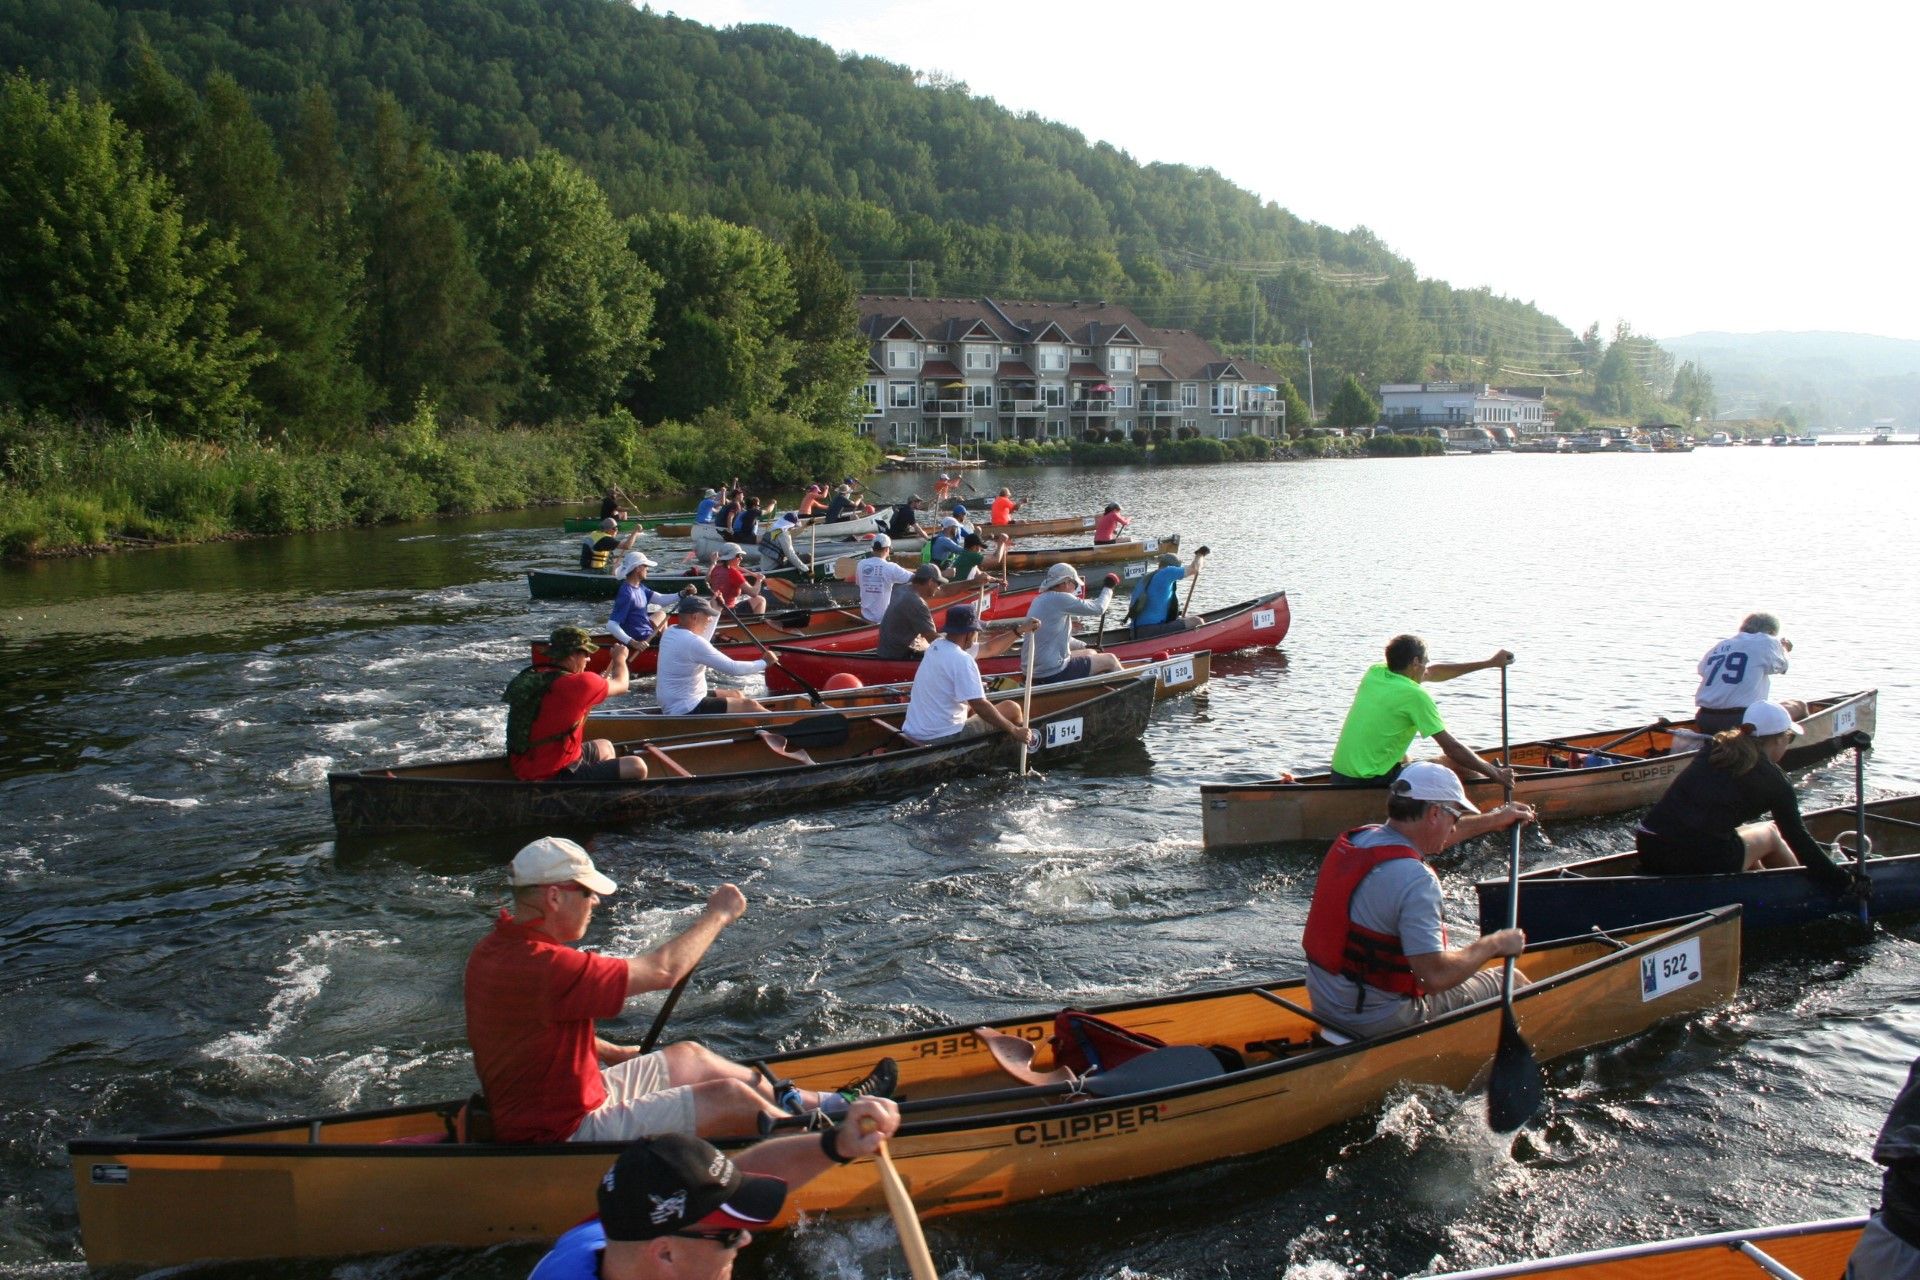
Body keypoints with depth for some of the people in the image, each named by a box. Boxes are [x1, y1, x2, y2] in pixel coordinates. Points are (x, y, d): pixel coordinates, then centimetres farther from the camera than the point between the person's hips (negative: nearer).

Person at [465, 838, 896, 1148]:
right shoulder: (542, 967, -30)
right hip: (565, 1136, -10)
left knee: (688, 1056, 18)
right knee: (731, 1097, -11)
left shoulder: (496, 948, 2)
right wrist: (717, 915, -10)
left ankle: (821, 1104, 29)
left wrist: (617, 1053, 15)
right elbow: (663, 970, -25)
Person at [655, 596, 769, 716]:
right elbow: (732, 668, -22)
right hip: (686, 711, -11)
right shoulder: (692, 642, -25)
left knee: (737, 696, 21)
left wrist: (716, 610, 22)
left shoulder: (671, 631, 4)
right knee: (748, 705, -8)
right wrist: (764, 663, -8)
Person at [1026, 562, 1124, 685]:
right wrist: (1108, 588, 3)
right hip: (1053, 674, -10)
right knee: (1110, 660, 6)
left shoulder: (1039, 600, 11)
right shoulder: (1059, 599, -18)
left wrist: (1085, 646, 26)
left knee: (1091, 653, 29)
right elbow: (1098, 609, -13)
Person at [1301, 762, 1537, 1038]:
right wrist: (1494, 944, -11)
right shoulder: (1415, 879, -25)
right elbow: (1436, 976, -27)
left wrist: (1492, 820, 32)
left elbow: (1428, 836, 22)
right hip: (1380, 1022, -8)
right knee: (1512, 980, 6)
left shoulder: (1355, 839, 1)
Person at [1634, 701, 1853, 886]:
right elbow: (1798, 838, 8)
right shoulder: (1773, 778, 4)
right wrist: (1841, 880, 17)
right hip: (1701, 860, -5)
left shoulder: (1715, 748, 18)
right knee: (1770, 833, 22)